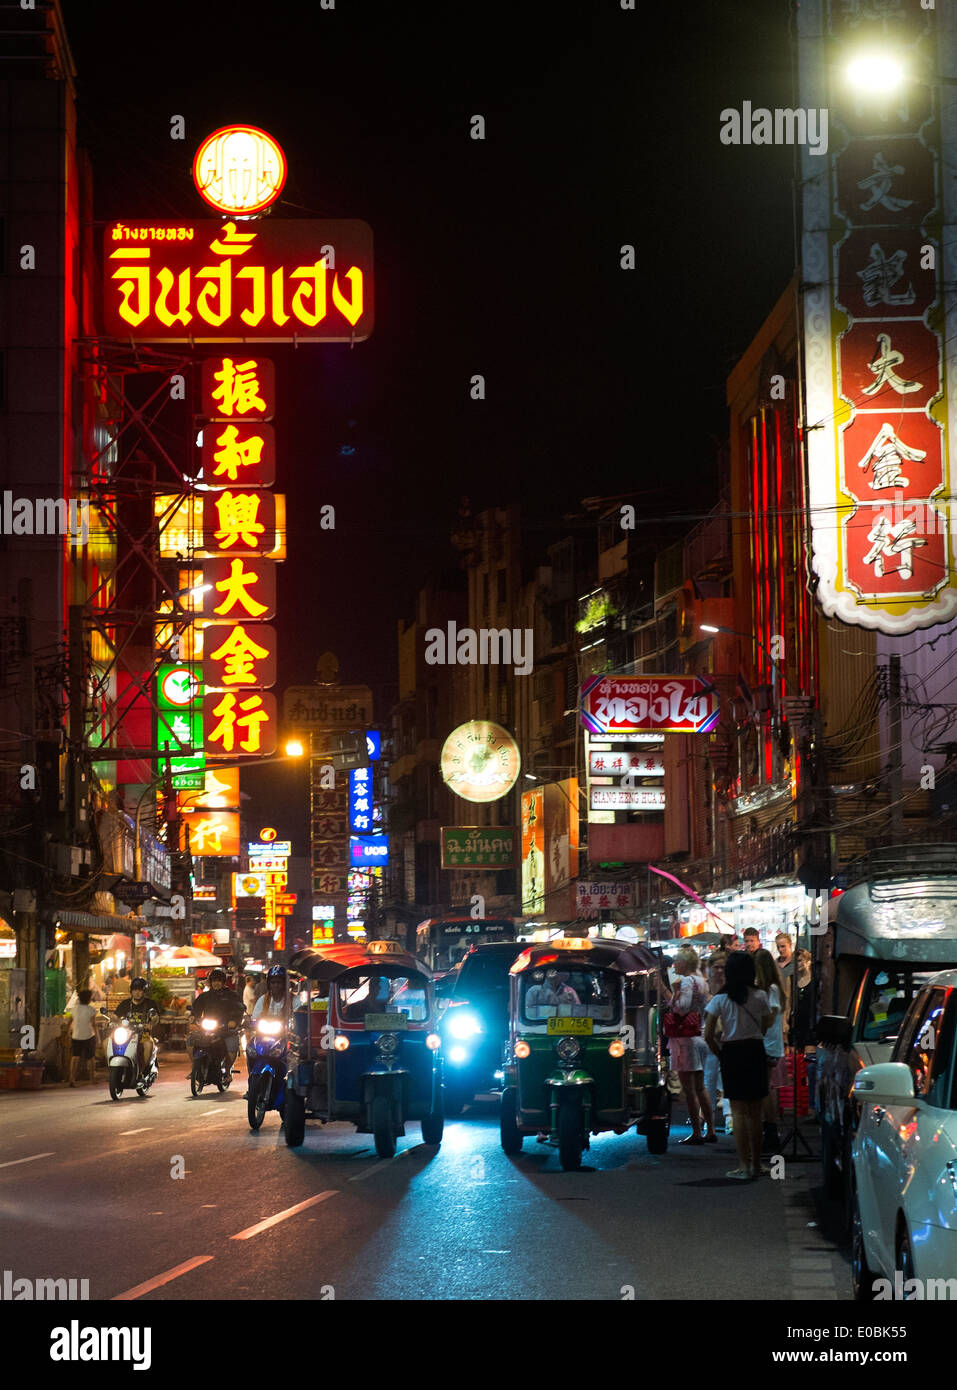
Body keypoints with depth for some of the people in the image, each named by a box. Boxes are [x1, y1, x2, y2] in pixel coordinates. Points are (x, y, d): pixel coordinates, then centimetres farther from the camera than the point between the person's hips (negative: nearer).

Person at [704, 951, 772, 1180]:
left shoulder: (720, 999, -8)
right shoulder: (760, 997, -3)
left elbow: (708, 1035, -9)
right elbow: (765, 1028, 4)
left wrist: (720, 1052, 6)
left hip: (731, 1052, -2)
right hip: (756, 1051, 2)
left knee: (738, 1112, 2)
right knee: (754, 1111, 13)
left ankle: (743, 1166, -1)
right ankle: (755, 1163, 21)